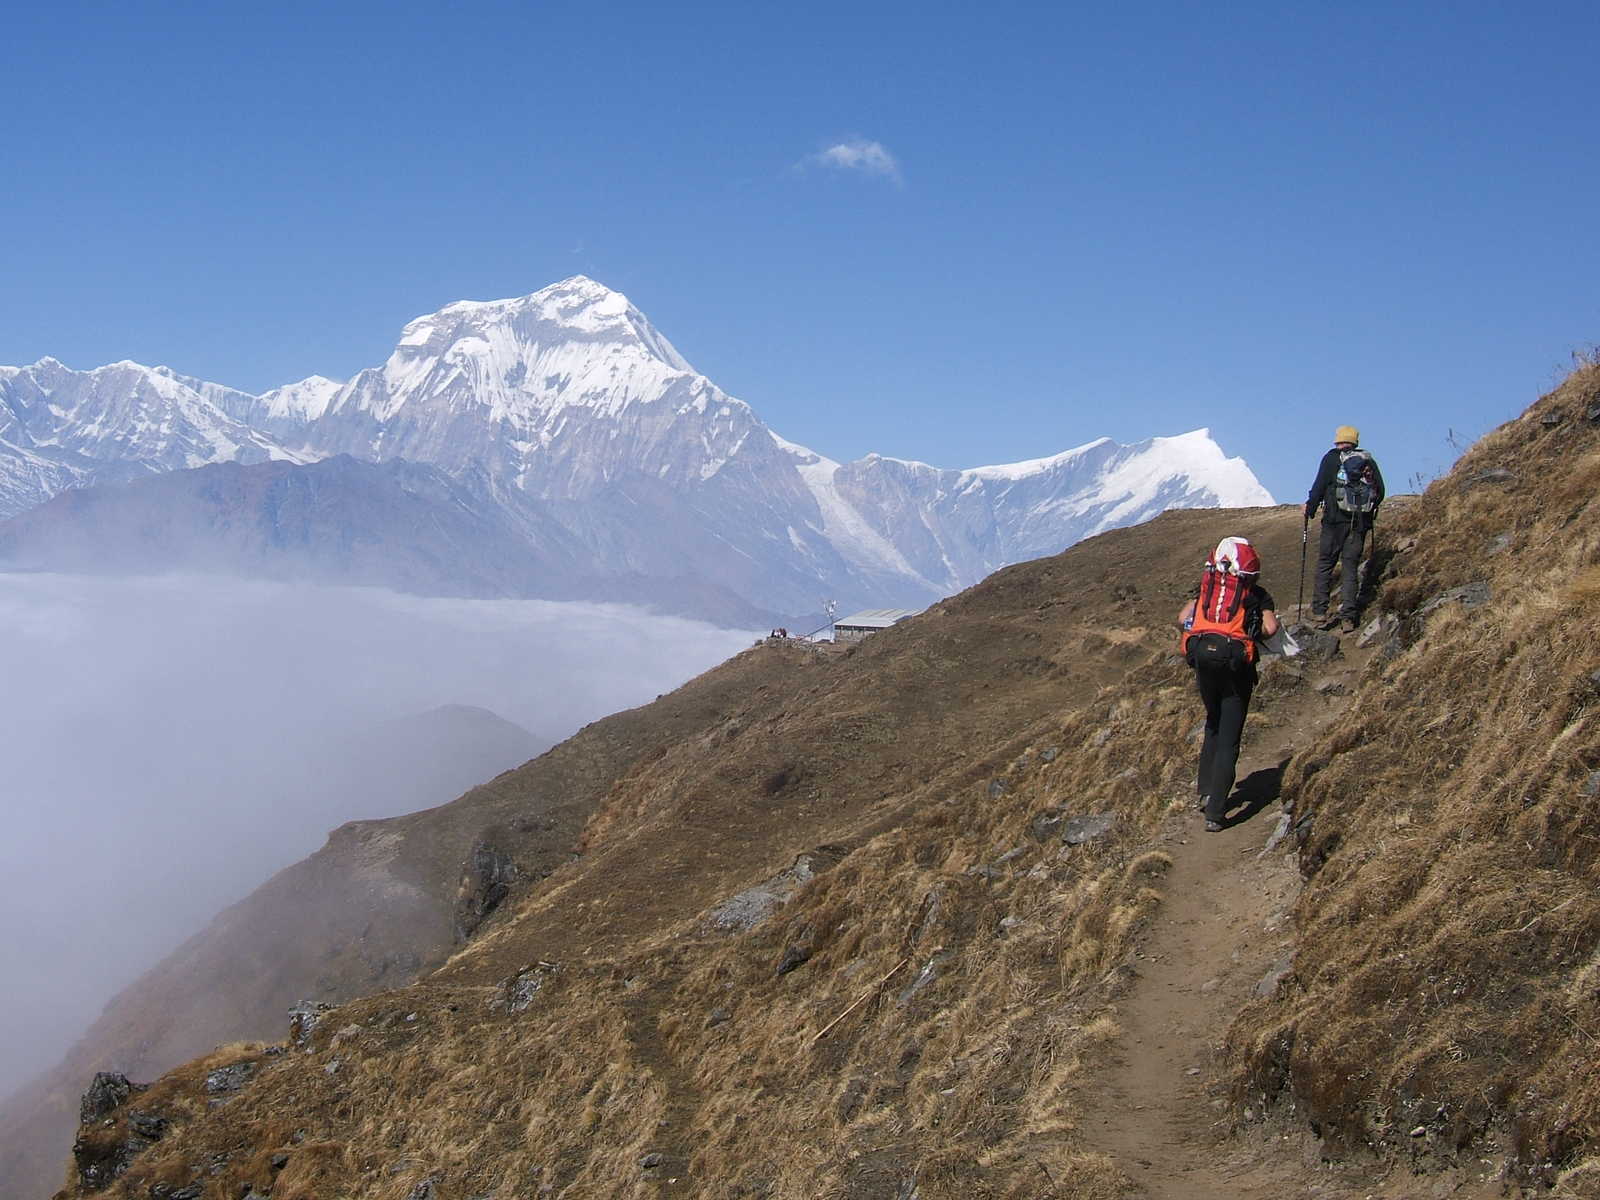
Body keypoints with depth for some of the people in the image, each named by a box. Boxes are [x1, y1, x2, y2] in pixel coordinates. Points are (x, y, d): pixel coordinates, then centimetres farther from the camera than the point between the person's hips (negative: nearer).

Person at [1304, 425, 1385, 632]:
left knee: (1325, 564, 7)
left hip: (1336, 518, -3)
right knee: (1351, 567, 6)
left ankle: (1319, 611, 5)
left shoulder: (1332, 458, -2)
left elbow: (1319, 486, -5)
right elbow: (1380, 490, 10)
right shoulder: (1369, 461, 9)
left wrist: (1310, 507, 10)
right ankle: (1348, 617, -1)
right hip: (1361, 522, 3)